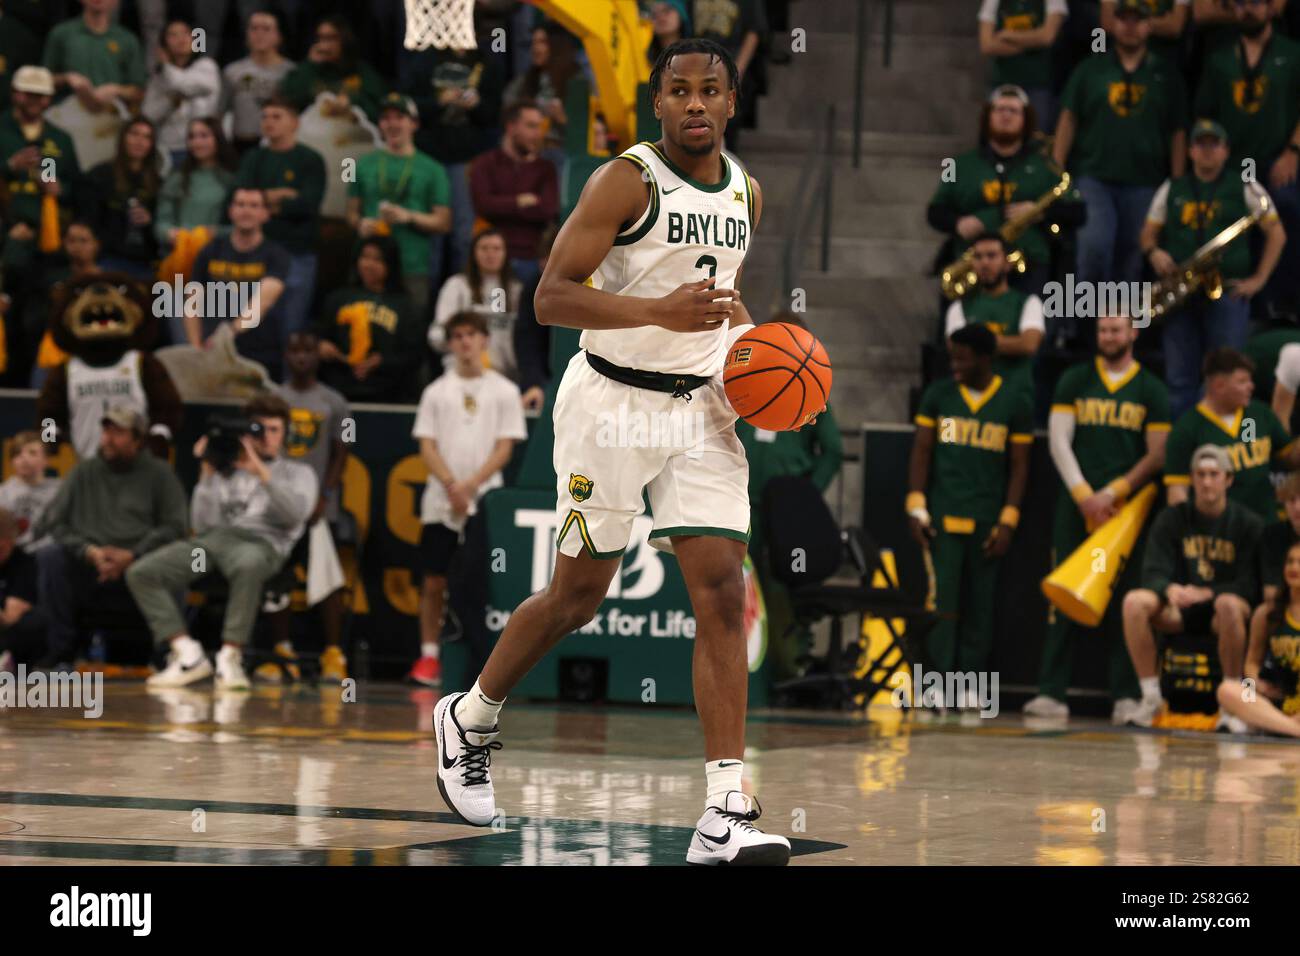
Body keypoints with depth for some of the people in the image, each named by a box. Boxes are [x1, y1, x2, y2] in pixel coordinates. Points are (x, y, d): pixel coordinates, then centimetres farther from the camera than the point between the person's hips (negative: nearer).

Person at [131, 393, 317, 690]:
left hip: (261, 542, -4)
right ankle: (189, 655, -23)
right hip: (212, 537, 4)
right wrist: (207, 475, 9)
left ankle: (230, 656, -37)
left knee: (248, 565, -44)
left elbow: (295, 513, -1)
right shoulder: (226, 472, 27)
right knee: (140, 573, -19)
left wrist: (261, 471, -6)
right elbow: (202, 523, 15)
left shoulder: (298, 473, 22)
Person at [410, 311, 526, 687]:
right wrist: (451, 485, -13)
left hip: (485, 502, -1)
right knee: (433, 582, -1)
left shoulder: (504, 391, 5)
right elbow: (427, 447, 4)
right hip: (440, 502, 1)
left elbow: (504, 449, 0)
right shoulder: (437, 392, 9)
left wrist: (470, 486, -13)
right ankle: (429, 657, 4)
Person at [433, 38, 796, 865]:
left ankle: (726, 813, -13)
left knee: (723, 592, -9)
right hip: (612, 400, -5)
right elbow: (551, 297, -18)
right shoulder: (627, 181, -13)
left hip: (701, 406, 5)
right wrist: (660, 313, -31)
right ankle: (470, 719, 35)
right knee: (579, 595, 7)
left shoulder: (745, 194, 8)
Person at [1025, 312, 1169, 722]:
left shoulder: (1151, 389, 8)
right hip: (1076, 505, 1)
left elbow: (1157, 456, 3)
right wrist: (1084, 495, -6)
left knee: (1124, 601, -4)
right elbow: (1059, 441, 5)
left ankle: (1126, 696, -4)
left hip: (1126, 509, -1)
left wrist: (1112, 493, -8)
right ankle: (1052, 692, -3)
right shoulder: (1074, 381, 11)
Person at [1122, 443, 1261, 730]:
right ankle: (1151, 696, -19)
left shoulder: (1248, 523, -1)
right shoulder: (1172, 518, 5)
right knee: (1134, 601, -27)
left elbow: (1247, 585, -8)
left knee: (1228, 604, -39)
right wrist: (1170, 589, -27)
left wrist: (1207, 594, -24)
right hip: (1178, 611, 2)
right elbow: (1153, 572, -3)